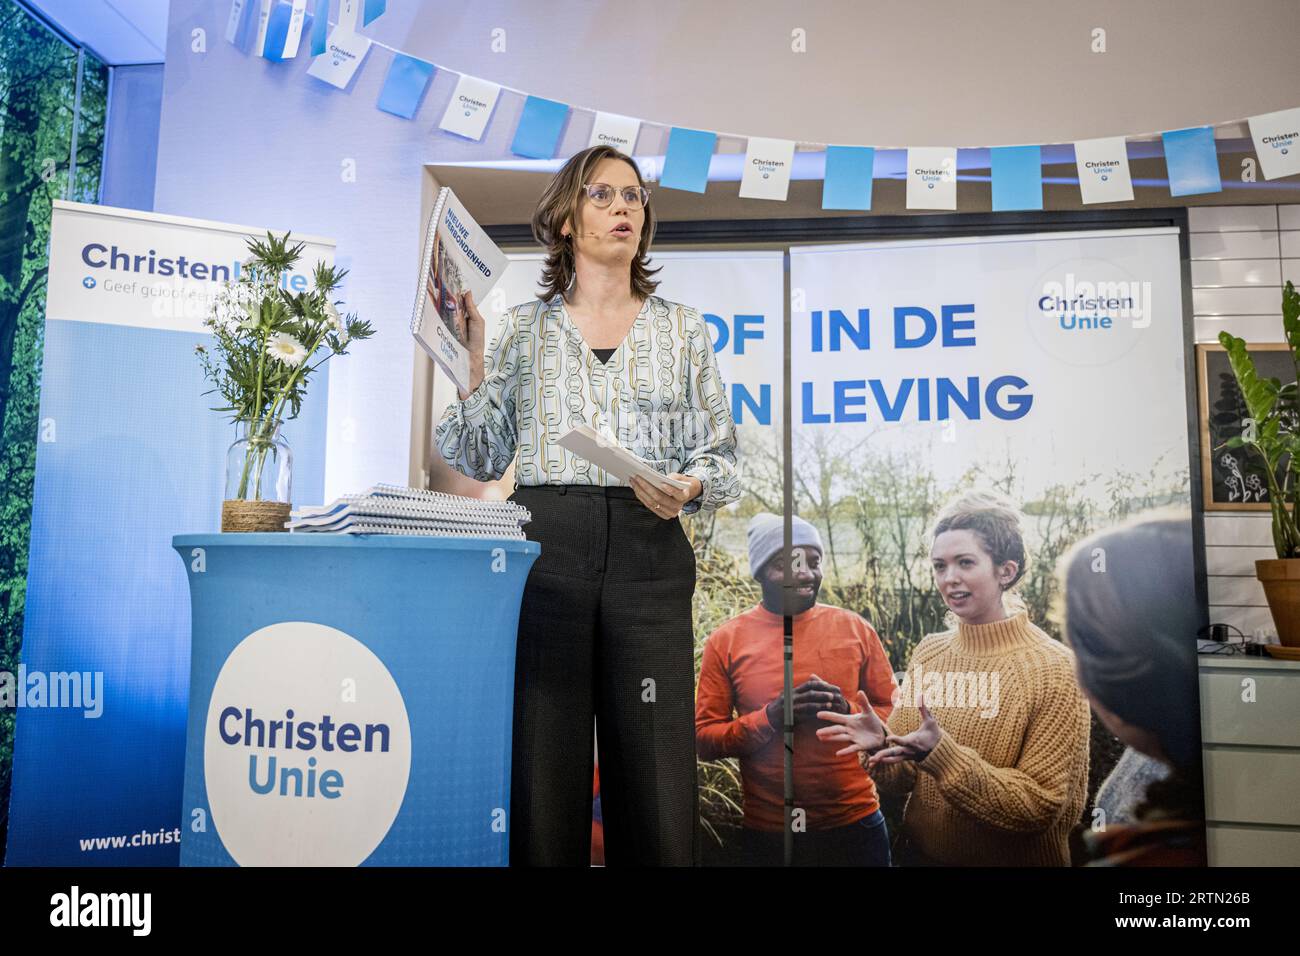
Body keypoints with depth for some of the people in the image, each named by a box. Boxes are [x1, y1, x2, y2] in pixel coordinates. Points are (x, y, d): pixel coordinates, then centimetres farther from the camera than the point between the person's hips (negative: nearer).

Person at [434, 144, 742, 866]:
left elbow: (720, 456, 10)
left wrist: (687, 488, -11)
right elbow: (482, 459, 8)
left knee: (655, 769, 0)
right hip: (544, 547, 0)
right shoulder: (523, 327, 12)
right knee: (542, 761, 1)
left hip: (647, 554, 1)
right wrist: (471, 358, 0)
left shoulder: (681, 328, 13)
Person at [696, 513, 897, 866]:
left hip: (857, 824, 1)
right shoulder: (726, 641, -5)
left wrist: (847, 711, -15)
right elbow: (704, 739, -5)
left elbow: (895, 714, 4)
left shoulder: (855, 628, -1)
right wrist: (770, 718, -20)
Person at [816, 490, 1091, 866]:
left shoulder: (1054, 668, -17)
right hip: (920, 852, 4)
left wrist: (941, 754, -29)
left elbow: (1041, 806, -19)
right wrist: (880, 746, -20)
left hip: (1016, 857, -4)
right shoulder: (927, 652, -5)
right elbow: (904, 777, 0)